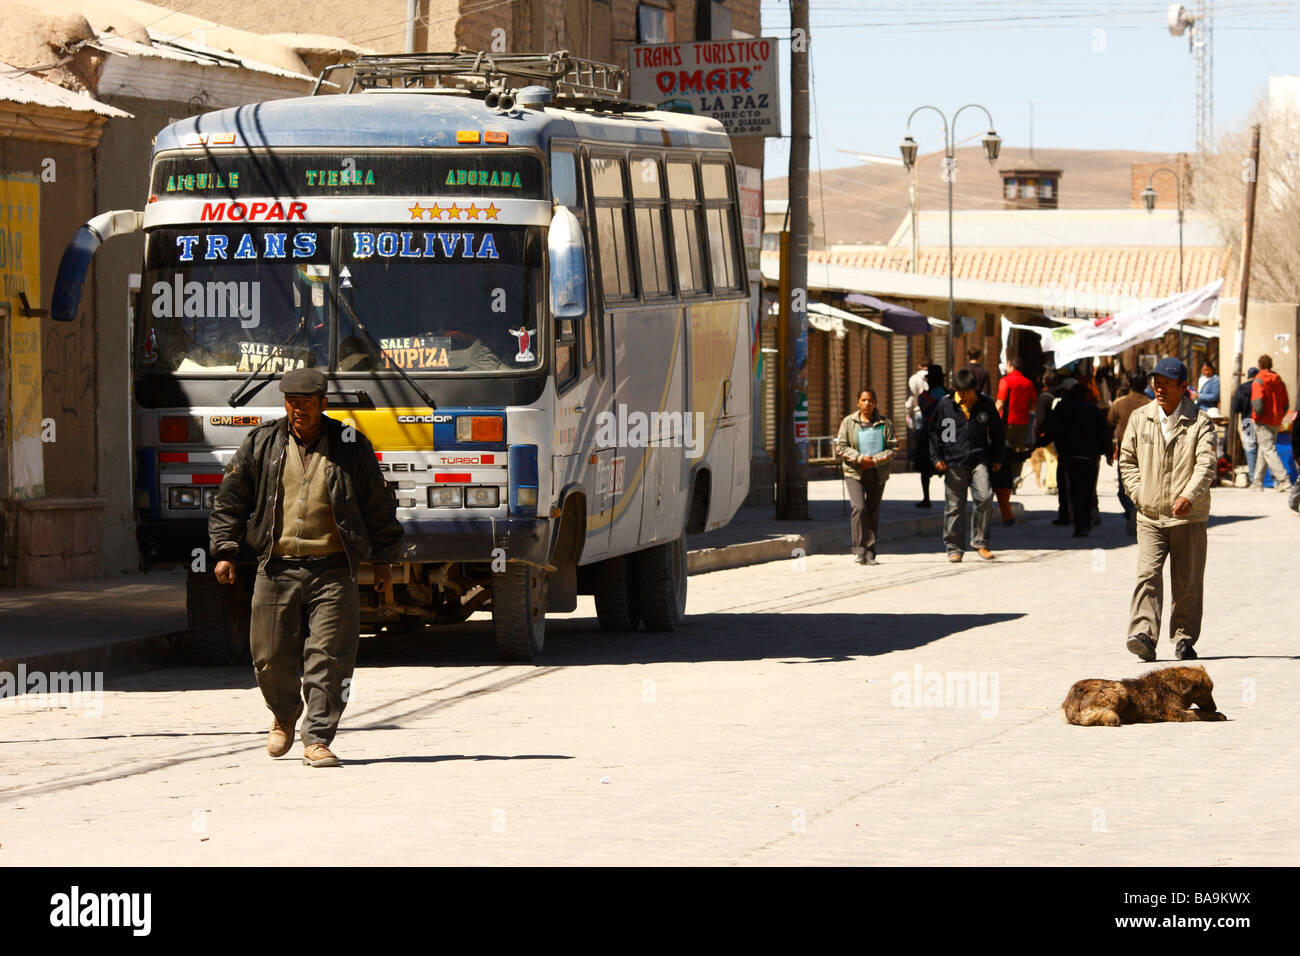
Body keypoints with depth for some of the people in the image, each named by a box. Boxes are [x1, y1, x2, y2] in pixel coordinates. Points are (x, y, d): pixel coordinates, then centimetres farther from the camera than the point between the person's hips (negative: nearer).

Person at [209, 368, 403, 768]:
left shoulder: (351, 448, 5)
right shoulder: (261, 445, 8)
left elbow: (379, 507, 12)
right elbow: (230, 501, 12)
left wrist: (383, 560, 12)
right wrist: (224, 551, 5)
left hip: (332, 572, -1)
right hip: (277, 567, 1)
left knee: (328, 659, -8)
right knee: (271, 657, 3)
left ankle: (317, 739, -2)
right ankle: (284, 714, 32)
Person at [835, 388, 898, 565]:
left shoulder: (884, 423, 7)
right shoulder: (848, 422, 5)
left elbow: (893, 448, 4)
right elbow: (841, 447, 0)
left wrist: (875, 460, -12)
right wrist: (860, 458, -14)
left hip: (877, 473, 2)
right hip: (854, 472, -2)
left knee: (873, 512, 3)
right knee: (859, 508, -18)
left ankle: (870, 553, 9)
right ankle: (860, 550, -15)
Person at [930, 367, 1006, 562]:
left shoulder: (986, 404, 5)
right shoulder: (945, 405, 3)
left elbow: (997, 432, 15)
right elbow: (935, 432, 10)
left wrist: (997, 458, 12)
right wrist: (937, 457, 1)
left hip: (979, 460, 0)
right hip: (953, 463, 0)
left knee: (985, 498, -16)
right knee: (954, 506, 1)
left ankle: (980, 541, -2)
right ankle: (954, 547, 10)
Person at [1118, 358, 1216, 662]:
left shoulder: (1199, 422, -3)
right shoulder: (1139, 419, 6)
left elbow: (1206, 463, -15)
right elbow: (1127, 460, 16)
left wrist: (1188, 495, -30)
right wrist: (1139, 494, 2)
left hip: (1189, 516, -1)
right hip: (1150, 516, 2)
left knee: (1187, 582, 4)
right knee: (1148, 574, -14)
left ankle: (1184, 639, 17)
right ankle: (1143, 635, -22)